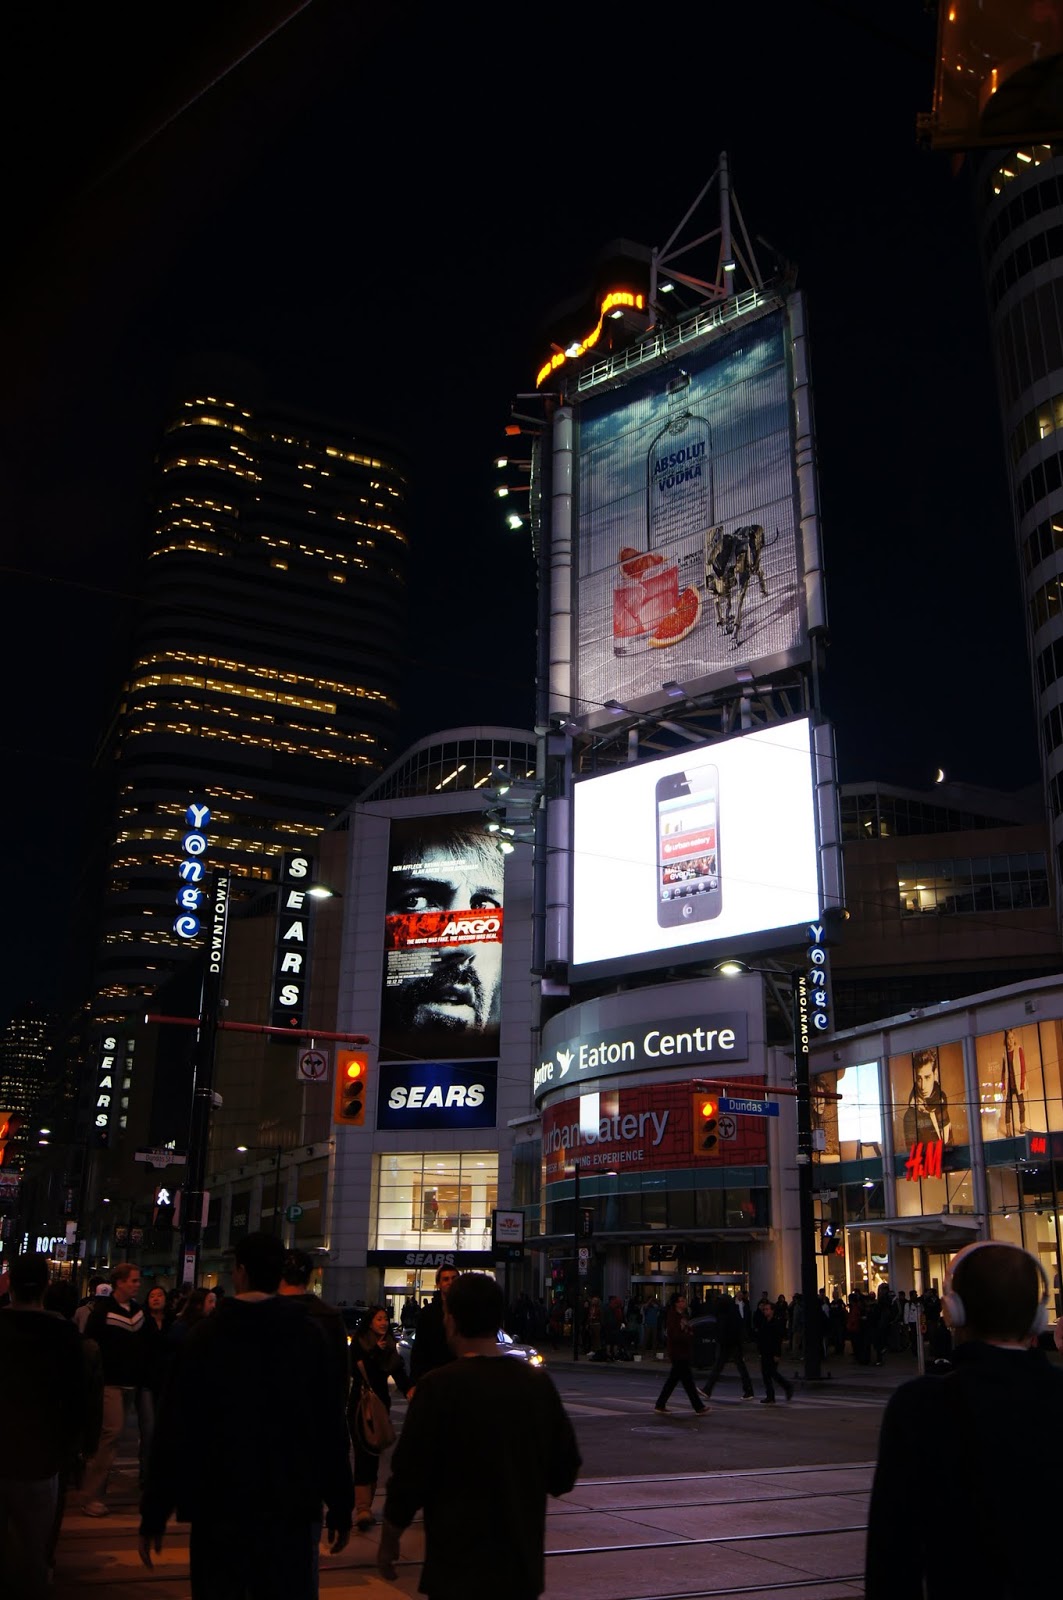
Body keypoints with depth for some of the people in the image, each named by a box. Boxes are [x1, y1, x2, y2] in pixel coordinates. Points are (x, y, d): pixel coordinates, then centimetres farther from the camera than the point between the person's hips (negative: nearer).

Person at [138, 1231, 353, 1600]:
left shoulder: (201, 1337, -4)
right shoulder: (308, 1337, -4)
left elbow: (172, 1432, -4)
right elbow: (331, 1429, -4)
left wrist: (154, 1515, 4)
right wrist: (340, 1509, 5)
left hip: (216, 1509, 0)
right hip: (289, 1511, 0)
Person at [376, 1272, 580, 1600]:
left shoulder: (440, 1387, -17)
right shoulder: (537, 1383, -4)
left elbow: (409, 1477, -13)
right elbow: (563, 1475, 5)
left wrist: (389, 1539, 3)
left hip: (459, 1567, -4)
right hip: (523, 1565, 4)